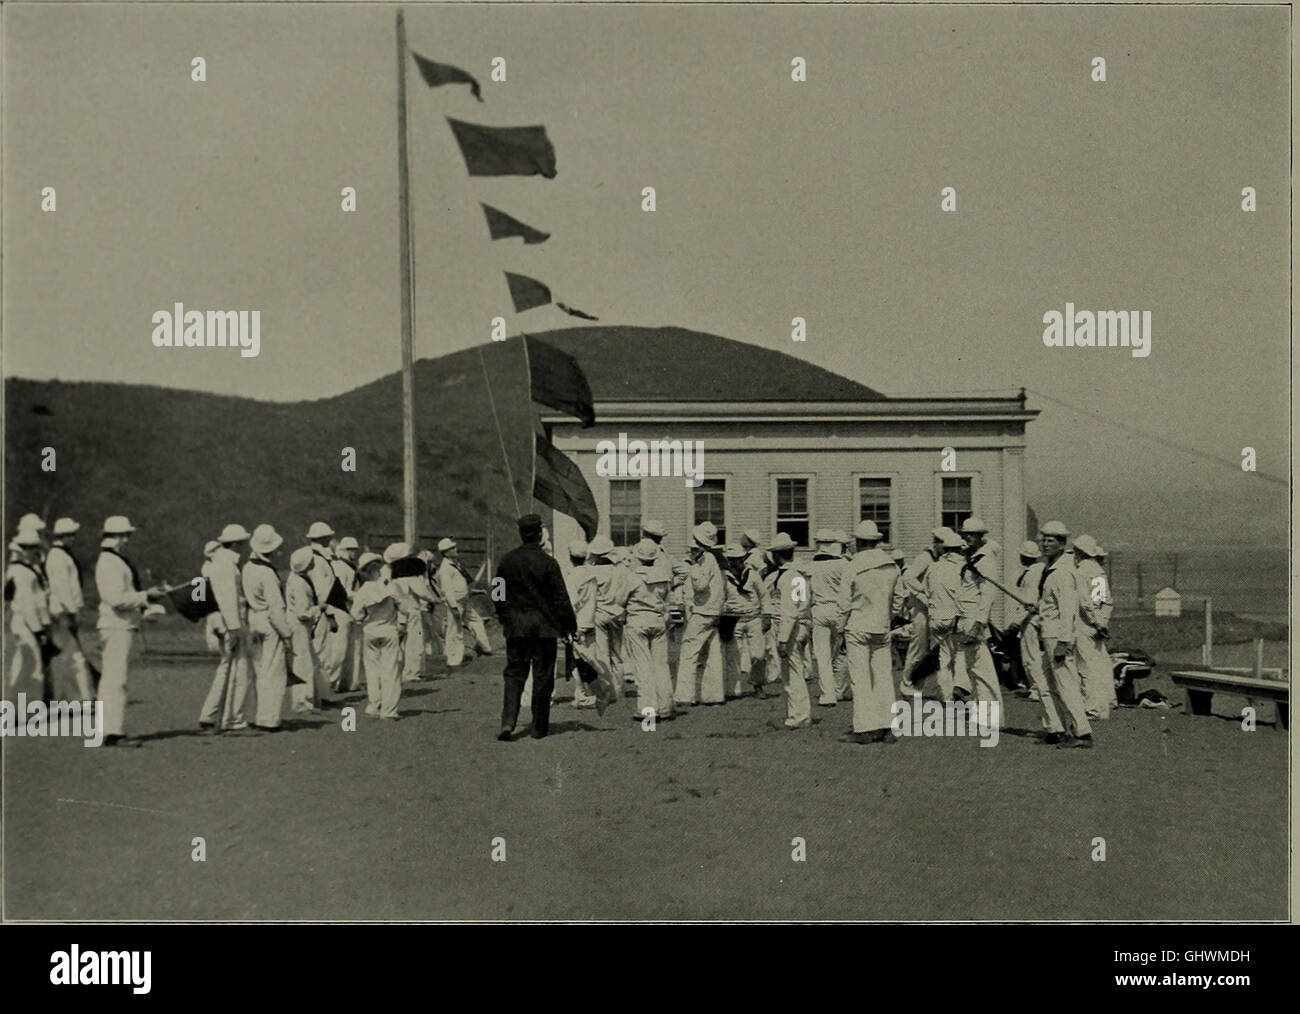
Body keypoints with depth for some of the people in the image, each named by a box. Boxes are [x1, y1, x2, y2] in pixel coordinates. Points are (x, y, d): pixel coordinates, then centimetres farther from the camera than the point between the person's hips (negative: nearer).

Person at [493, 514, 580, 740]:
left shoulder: (506, 561, 1)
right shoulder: (548, 562, -11)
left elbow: (499, 596, 9)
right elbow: (561, 598, -9)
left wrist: (504, 619, 22)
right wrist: (570, 626, -1)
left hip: (516, 625, 3)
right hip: (544, 625, -3)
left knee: (514, 673, 8)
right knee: (542, 677, 7)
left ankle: (508, 722, -8)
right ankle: (539, 728, 11)